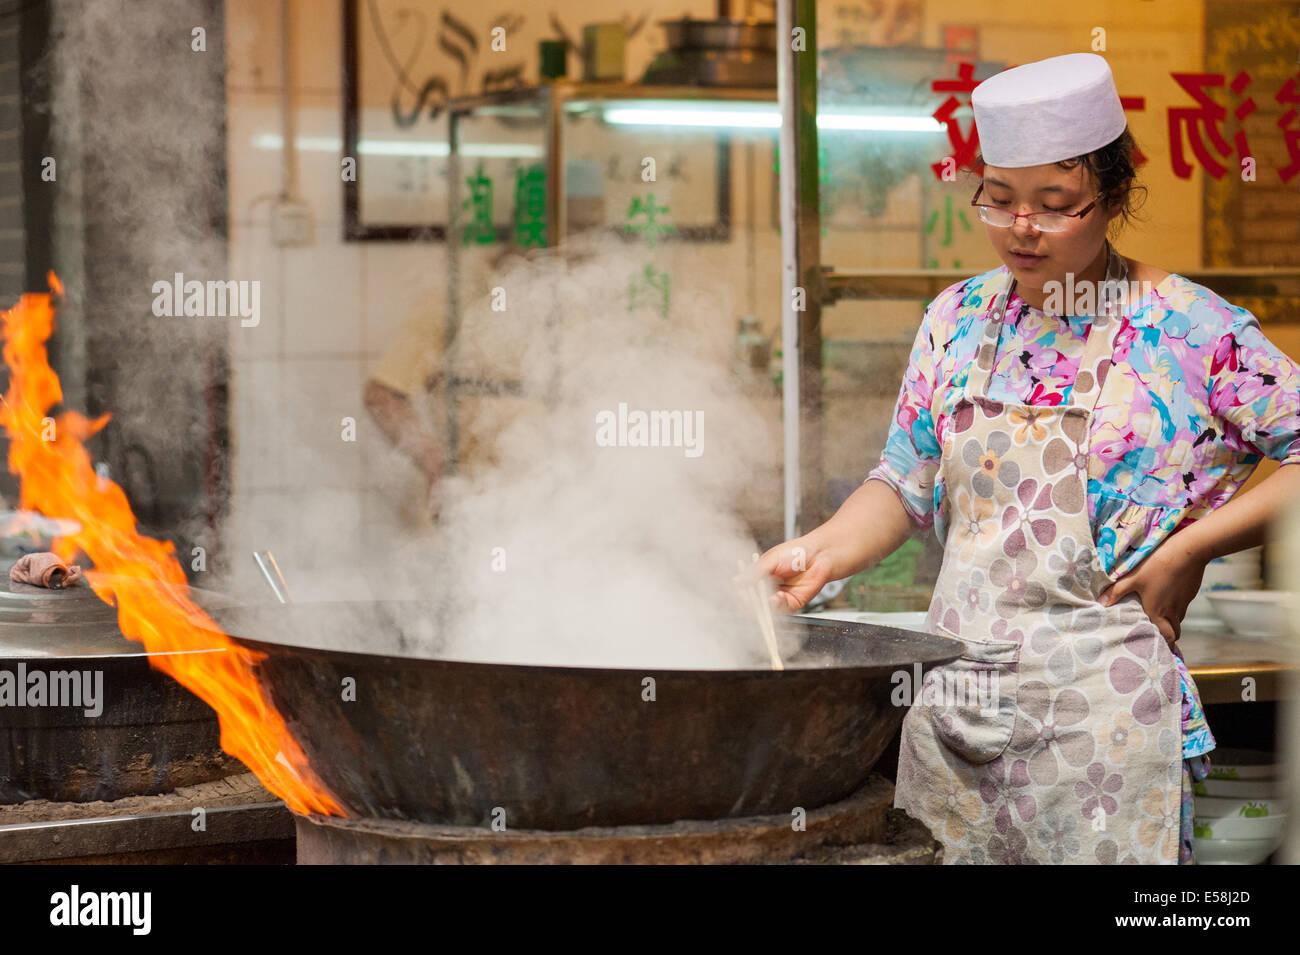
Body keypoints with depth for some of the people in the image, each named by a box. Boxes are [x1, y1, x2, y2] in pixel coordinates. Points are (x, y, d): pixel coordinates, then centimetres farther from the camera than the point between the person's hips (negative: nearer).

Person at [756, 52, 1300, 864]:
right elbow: (907, 483, 16)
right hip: (953, 692, 5)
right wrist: (825, 552, -1)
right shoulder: (958, 320, 10)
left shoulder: (1188, 329, -5)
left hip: (1102, 699, -4)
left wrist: (1190, 547, -11)